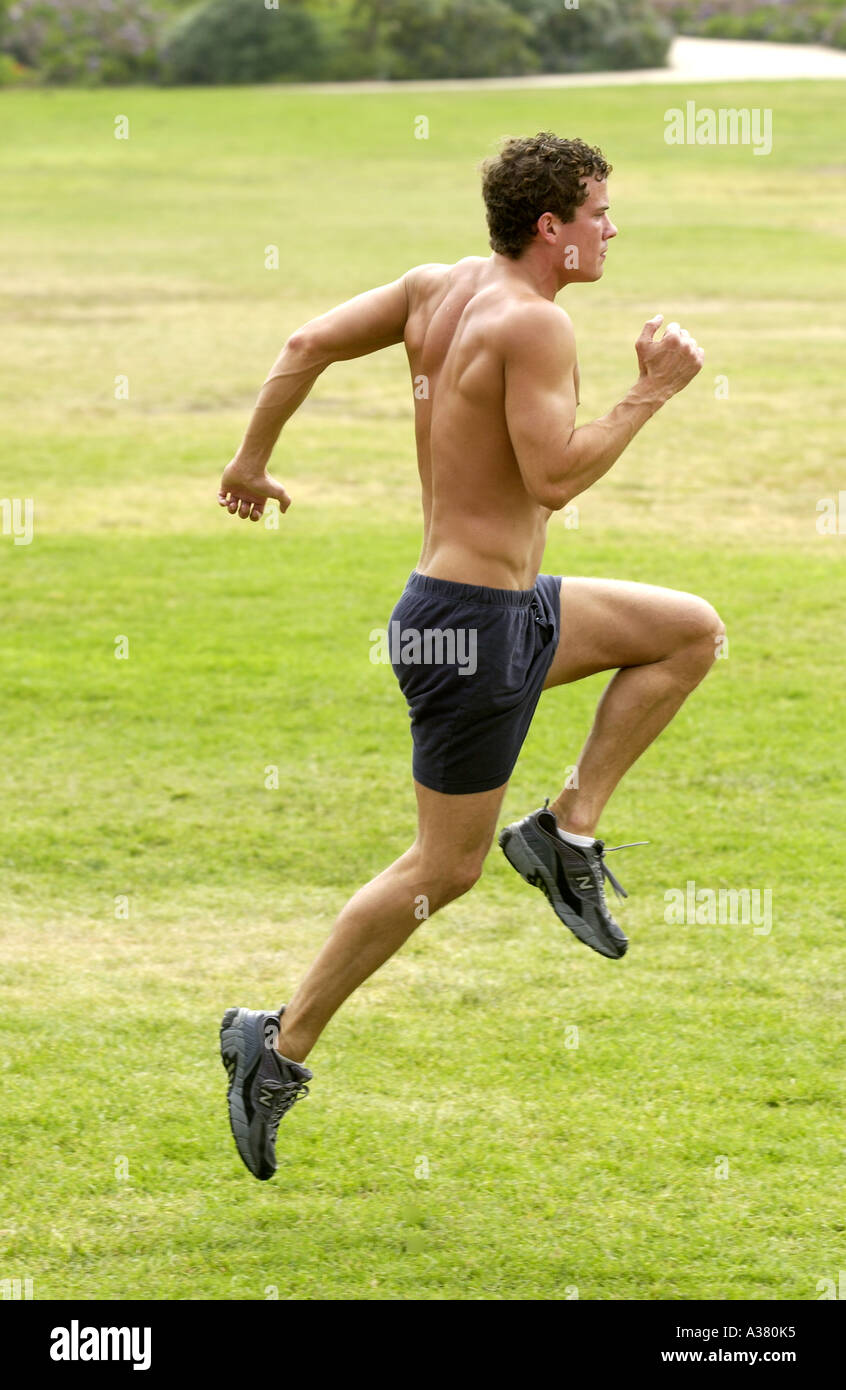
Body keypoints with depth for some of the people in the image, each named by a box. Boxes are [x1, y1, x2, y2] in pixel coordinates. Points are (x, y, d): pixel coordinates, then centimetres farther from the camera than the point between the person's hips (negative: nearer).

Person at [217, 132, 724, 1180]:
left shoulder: (441, 286, 5)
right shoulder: (533, 323, -20)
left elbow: (306, 345, 6)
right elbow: (554, 479, -25)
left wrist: (251, 461, 17)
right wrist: (652, 391, -17)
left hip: (507, 605, 9)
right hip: (474, 626, -9)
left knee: (693, 631, 15)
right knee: (443, 869, 1)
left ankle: (567, 831, 12)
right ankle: (281, 1048, 9)